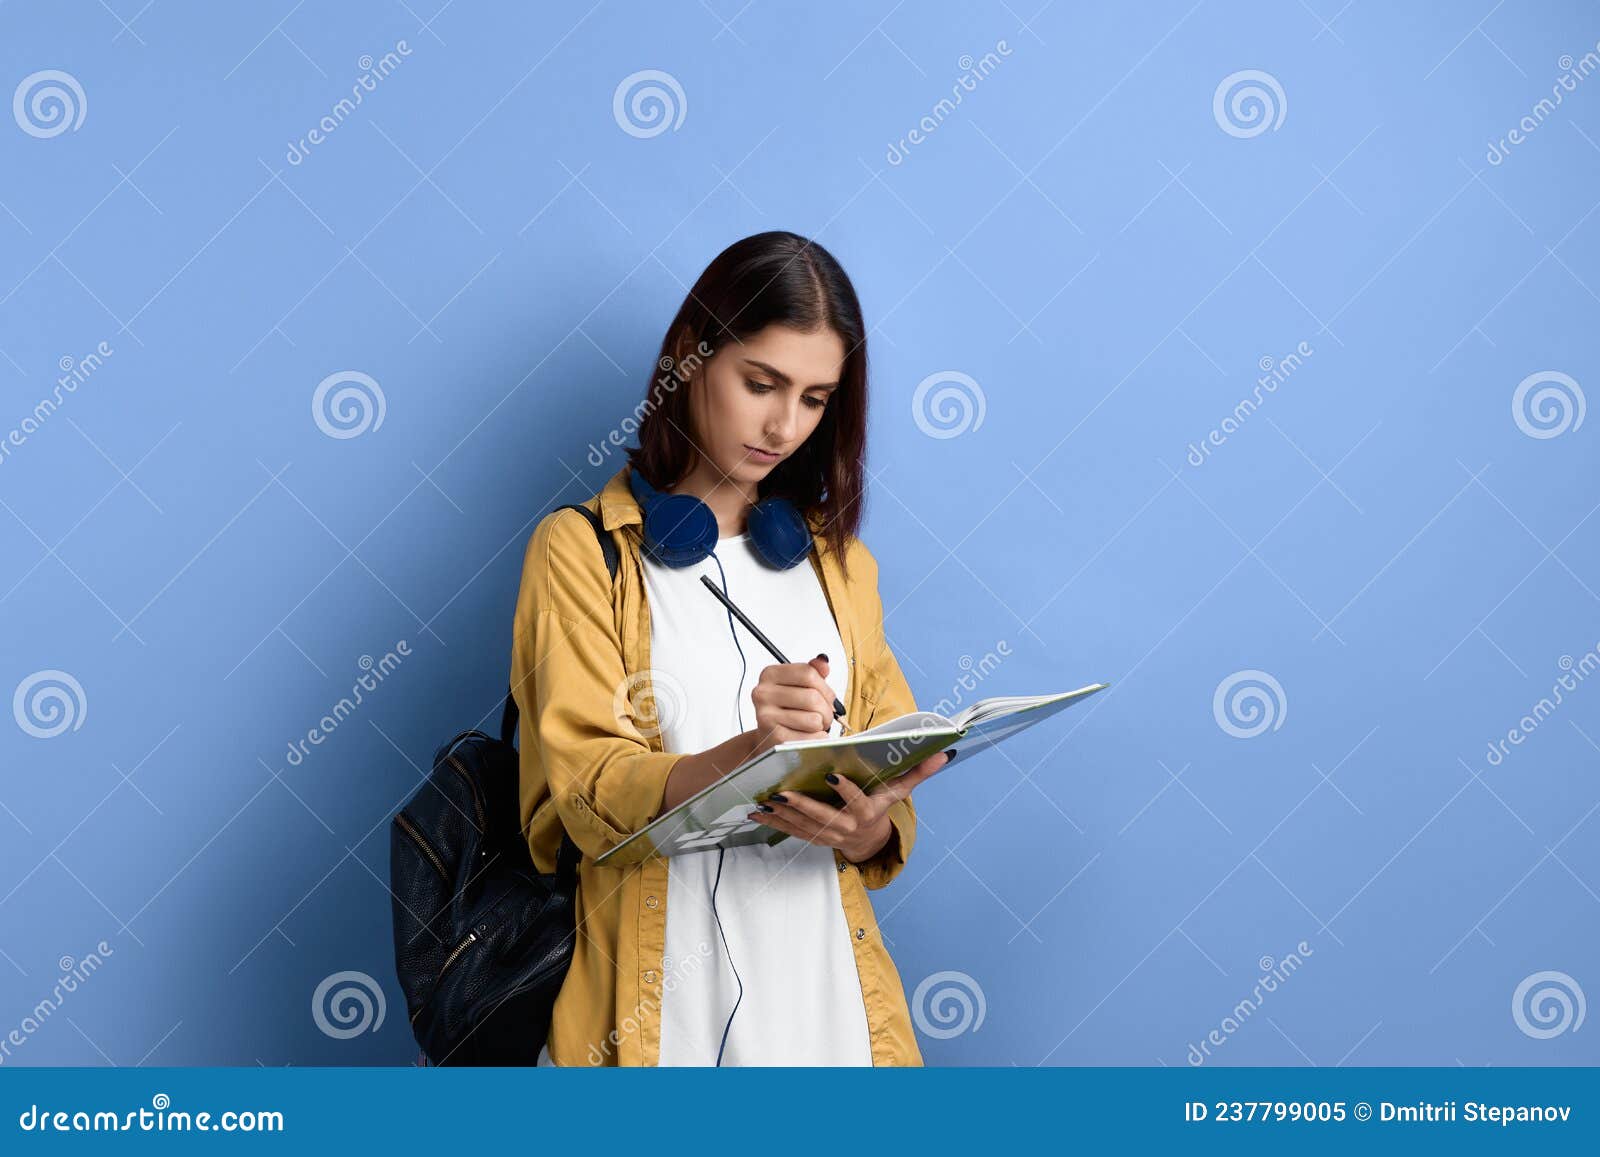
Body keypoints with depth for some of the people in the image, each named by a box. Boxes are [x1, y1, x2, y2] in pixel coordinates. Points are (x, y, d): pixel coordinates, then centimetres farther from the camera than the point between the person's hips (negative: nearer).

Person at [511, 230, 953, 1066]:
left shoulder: (837, 558, 14)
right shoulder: (581, 549, -1)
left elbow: (889, 790, 9)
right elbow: (585, 788, -11)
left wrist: (865, 828, -16)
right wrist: (746, 756, -30)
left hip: (823, 979, 4)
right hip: (654, 991, -4)